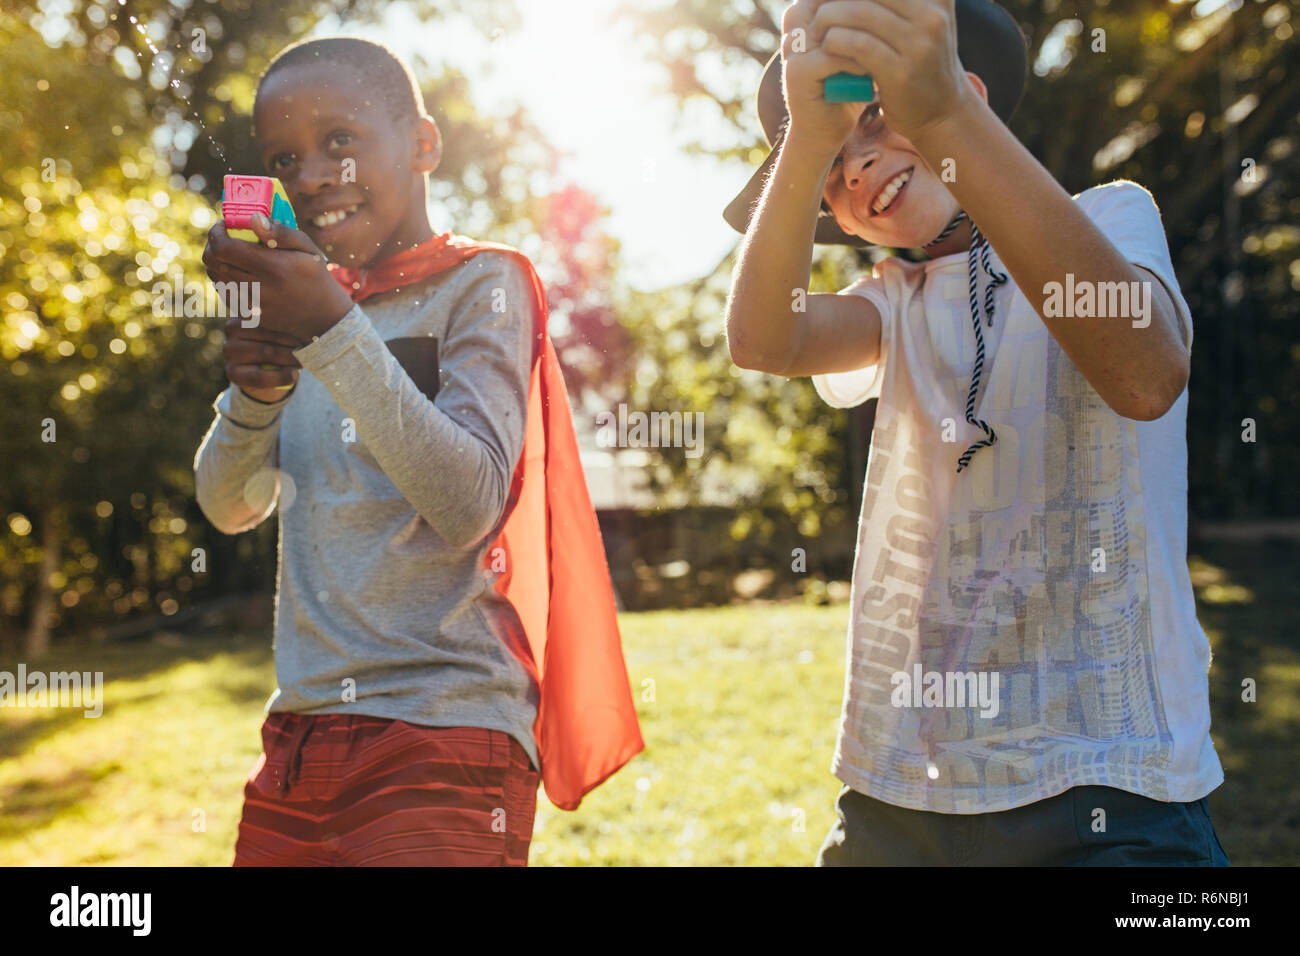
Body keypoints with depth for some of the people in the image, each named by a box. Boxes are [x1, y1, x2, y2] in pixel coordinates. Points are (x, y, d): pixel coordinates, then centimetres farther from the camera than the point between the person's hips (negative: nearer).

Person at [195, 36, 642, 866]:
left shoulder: (481, 284, -3)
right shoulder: (311, 297, 15)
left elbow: (469, 507, -16)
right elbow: (232, 508, 9)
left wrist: (334, 333, -22)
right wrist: (254, 392, -11)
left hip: (441, 743, -6)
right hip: (298, 736, 6)